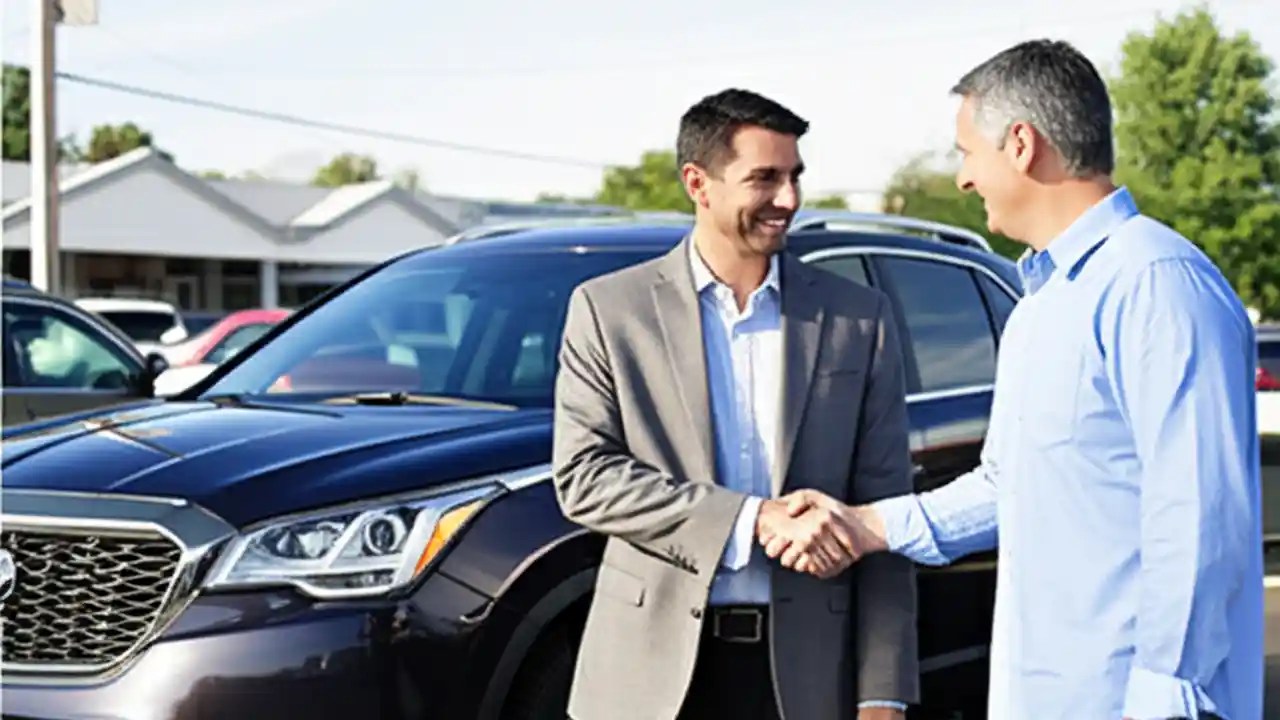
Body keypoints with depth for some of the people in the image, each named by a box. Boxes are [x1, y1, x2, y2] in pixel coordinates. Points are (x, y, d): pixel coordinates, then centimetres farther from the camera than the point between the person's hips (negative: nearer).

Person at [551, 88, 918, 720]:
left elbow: (881, 507, 4)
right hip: (653, 668, -1)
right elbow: (583, 476, -7)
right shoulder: (609, 309, 2)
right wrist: (757, 519, -17)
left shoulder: (858, 318, 6)